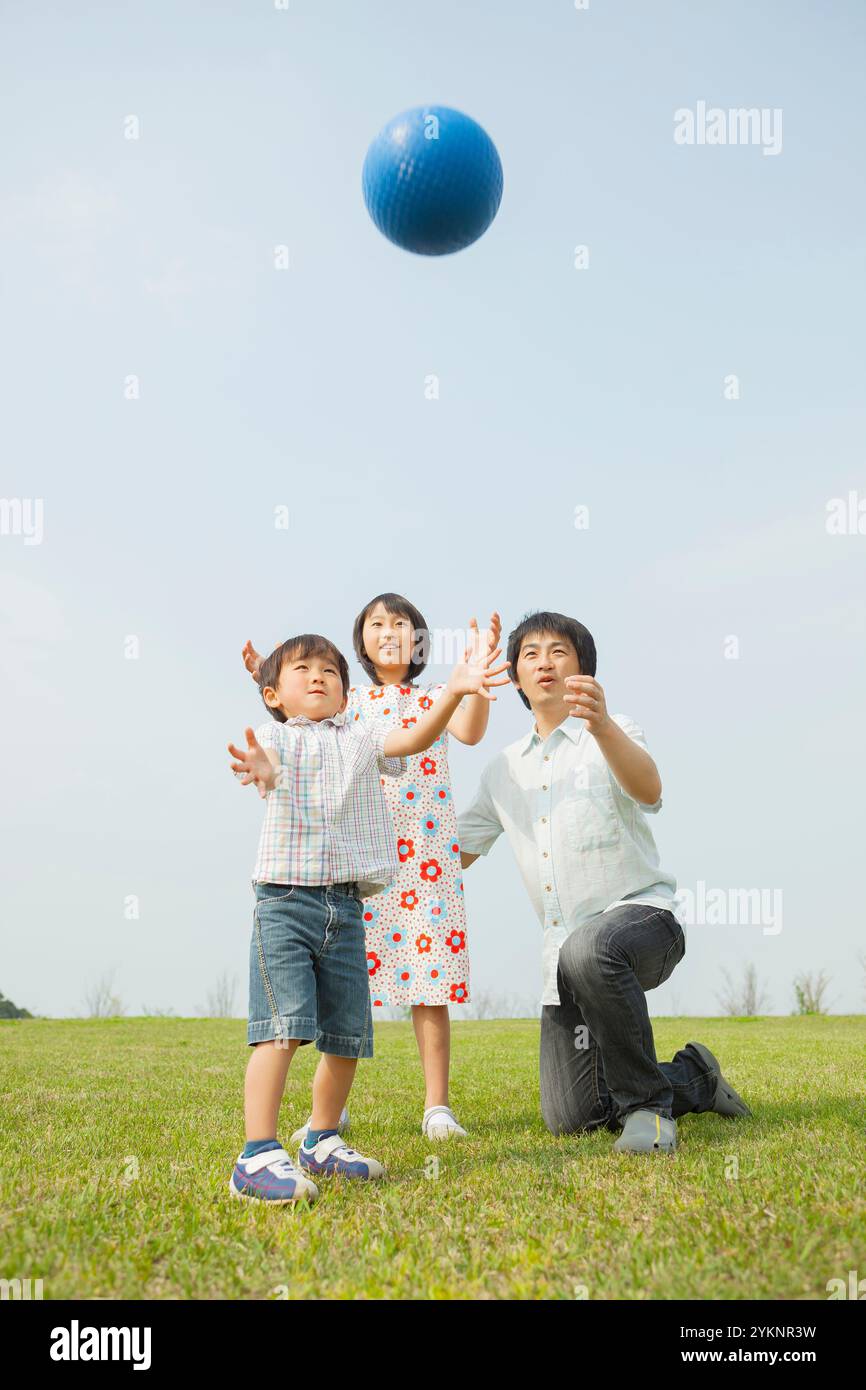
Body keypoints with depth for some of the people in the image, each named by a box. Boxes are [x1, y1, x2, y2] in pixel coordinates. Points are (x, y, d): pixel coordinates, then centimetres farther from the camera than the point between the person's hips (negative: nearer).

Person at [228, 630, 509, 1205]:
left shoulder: (360, 739, 14)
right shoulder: (273, 737, 3)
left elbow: (413, 739, -3)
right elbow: (268, 765, -21)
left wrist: (453, 692, -19)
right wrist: (261, 772, -46)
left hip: (346, 907, 5)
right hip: (285, 900, -5)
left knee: (347, 1037, 11)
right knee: (283, 1027, -16)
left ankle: (322, 1142, 29)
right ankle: (258, 1158, -14)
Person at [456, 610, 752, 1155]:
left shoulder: (613, 733, -4)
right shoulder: (504, 770, 13)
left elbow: (648, 791, -27)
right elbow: (452, 853, 18)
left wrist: (603, 726, -45)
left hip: (641, 912, -6)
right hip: (567, 953, 6)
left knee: (588, 950, -42)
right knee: (569, 1120, 2)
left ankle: (647, 1103, -22)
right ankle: (692, 1078, 28)